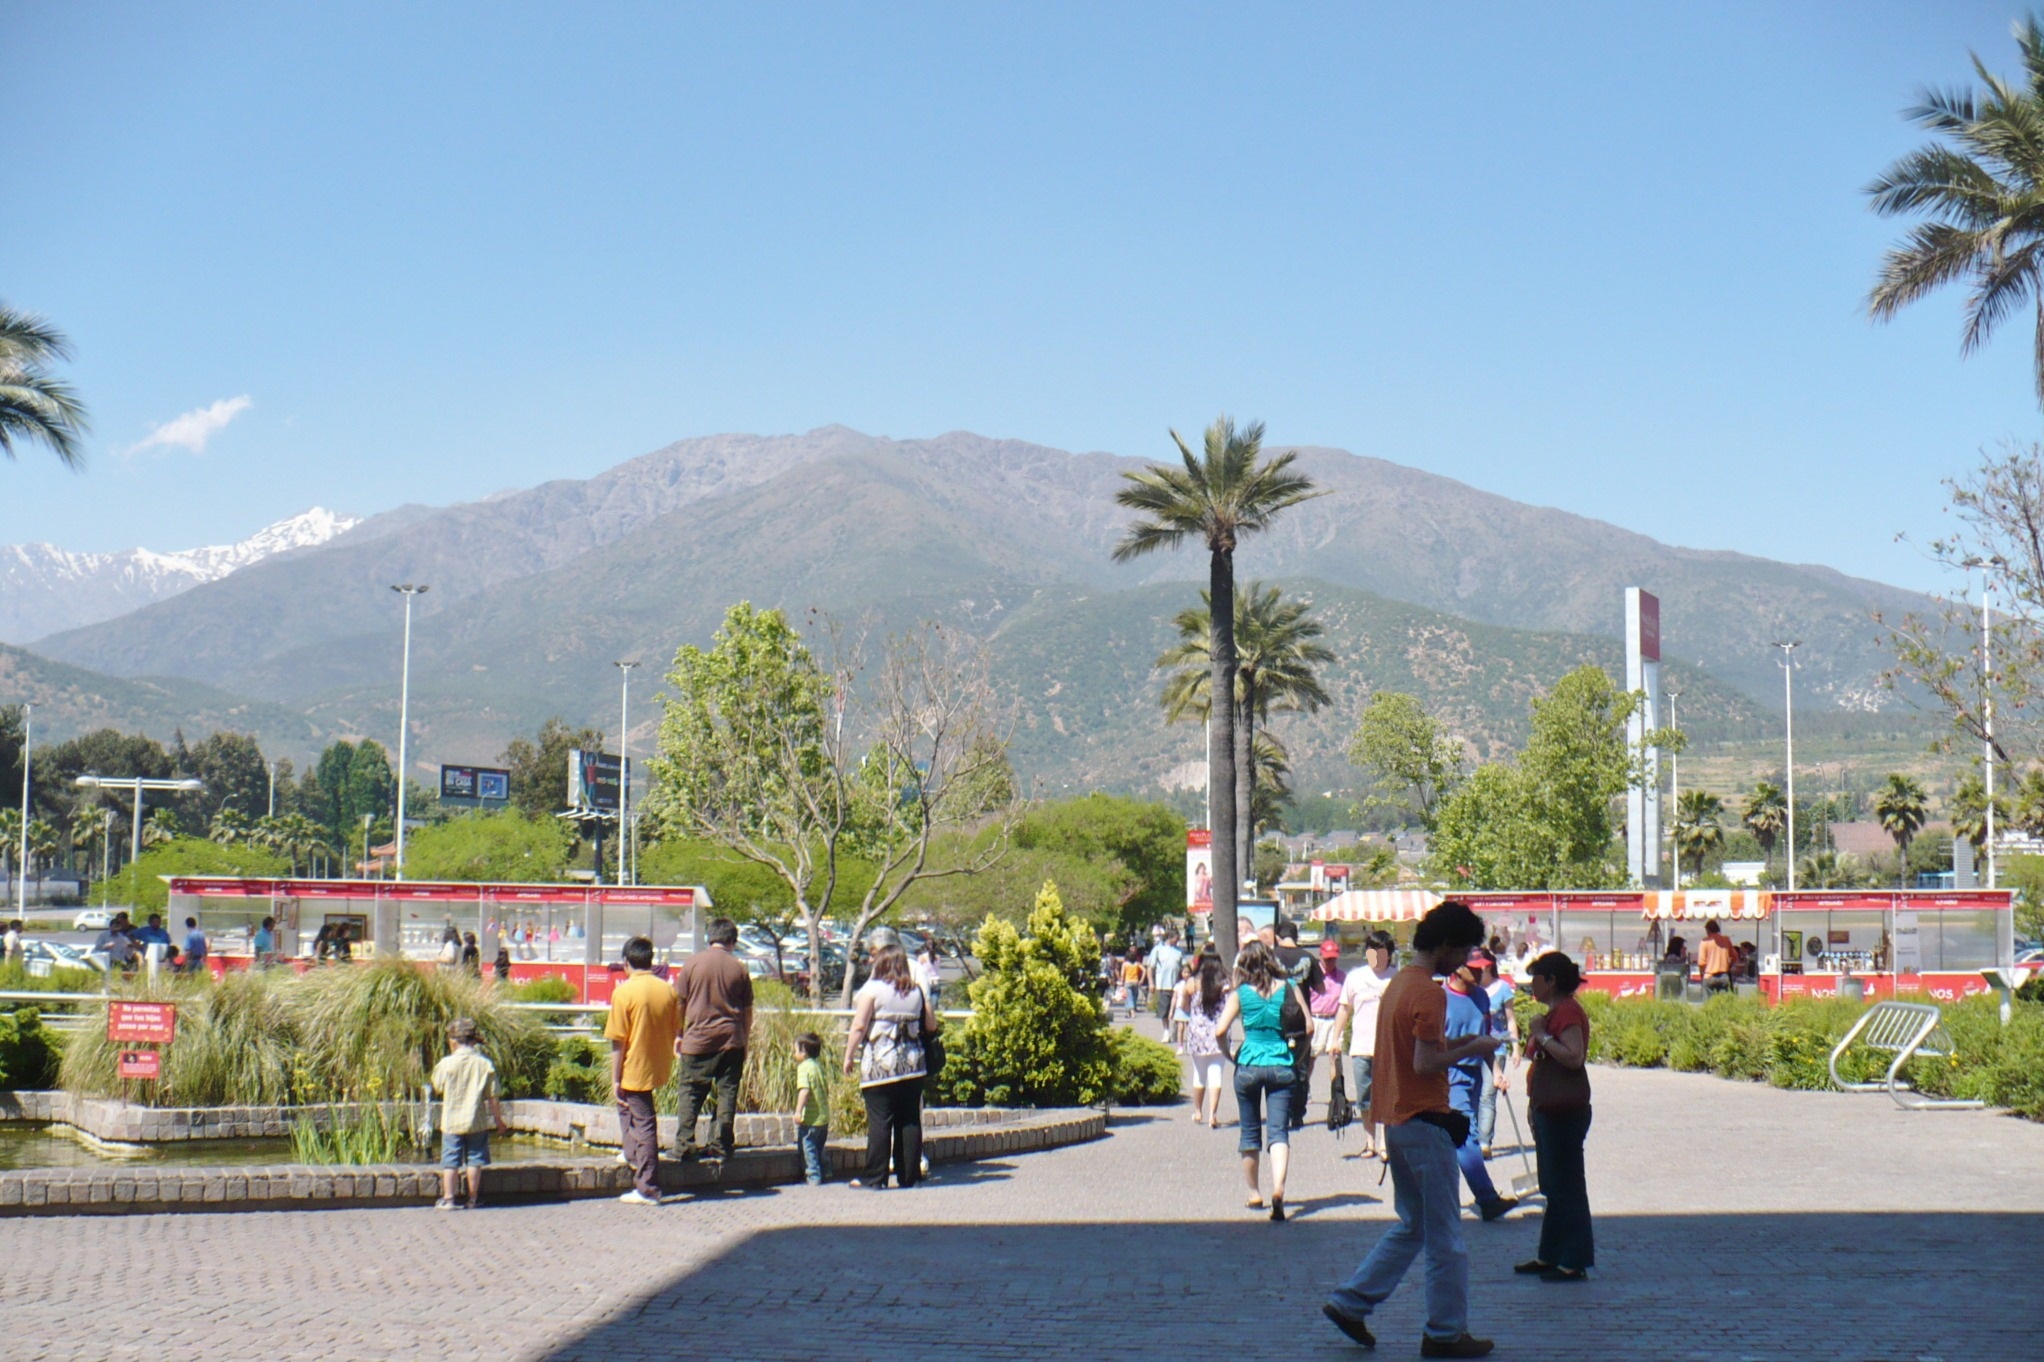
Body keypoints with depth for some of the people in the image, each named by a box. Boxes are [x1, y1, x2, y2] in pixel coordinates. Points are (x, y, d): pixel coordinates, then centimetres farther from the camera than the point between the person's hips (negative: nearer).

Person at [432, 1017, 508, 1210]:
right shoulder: (485, 1064, -5)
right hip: (476, 1121, 1)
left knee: (450, 1161, 5)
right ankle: (473, 1199, 14)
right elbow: (492, 1097, -3)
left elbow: (438, 1087, 5)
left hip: (452, 1121, -1)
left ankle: (448, 1199, 3)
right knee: (474, 1160, 9)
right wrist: (498, 1119, 8)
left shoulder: (447, 1063, -10)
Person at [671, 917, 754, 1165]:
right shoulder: (739, 968, 2)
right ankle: (720, 1146, 4)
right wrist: (744, 1039, 21)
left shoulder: (694, 962, -2)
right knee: (727, 1094, 5)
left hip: (697, 1040, -1)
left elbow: (680, 1002, 2)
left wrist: (679, 1035, 12)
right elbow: (747, 1011, 8)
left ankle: (685, 1144, 2)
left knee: (691, 1093, 6)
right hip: (730, 1041, 1)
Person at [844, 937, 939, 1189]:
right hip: (912, 1064, 4)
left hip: (880, 1065, -4)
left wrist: (849, 1056, -1)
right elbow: (931, 1026, 13)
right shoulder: (916, 991, 9)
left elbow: (859, 1026, -9)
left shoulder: (872, 989, -5)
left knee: (879, 1121, -3)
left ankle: (874, 1177, -2)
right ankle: (908, 1175, 9)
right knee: (910, 1120, 7)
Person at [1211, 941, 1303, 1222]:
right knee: (1279, 1132, -3)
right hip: (1282, 1068, 0)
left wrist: (1229, 1055, 8)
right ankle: (1278, 1188, -25)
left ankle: (1254, 1193, 24)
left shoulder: (1240, 993, -2)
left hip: (1249, 1067, 0)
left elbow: (1220, 1030, -10)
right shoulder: (1287, 987, 0)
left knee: (1250, 1134, 15)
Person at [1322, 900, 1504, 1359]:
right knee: (1445, 1235, 1)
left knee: (1412, 1226, 18)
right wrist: (1472, 1049, -10)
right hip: (1424, 1123, -9)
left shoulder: (1398, 983, 13)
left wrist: (1457, 1043, 13)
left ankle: (1350, 1301, 14)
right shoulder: (1428, 992, -17)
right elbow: (1426, 1064, -23)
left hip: (1394, 1121, 9)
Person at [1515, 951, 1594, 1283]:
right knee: (1553, 1186, 14)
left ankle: (1575, 1262, -5)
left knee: (1566, 1185, -8)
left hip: (1564, 1113, -11)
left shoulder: (1568, 1012, -15)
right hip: (1549, 1111, 11)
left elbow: (1574, 1057, -28)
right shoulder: (1556, 1012, 19)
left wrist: (1542, 1036, -21)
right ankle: (1550, 1256, 21)